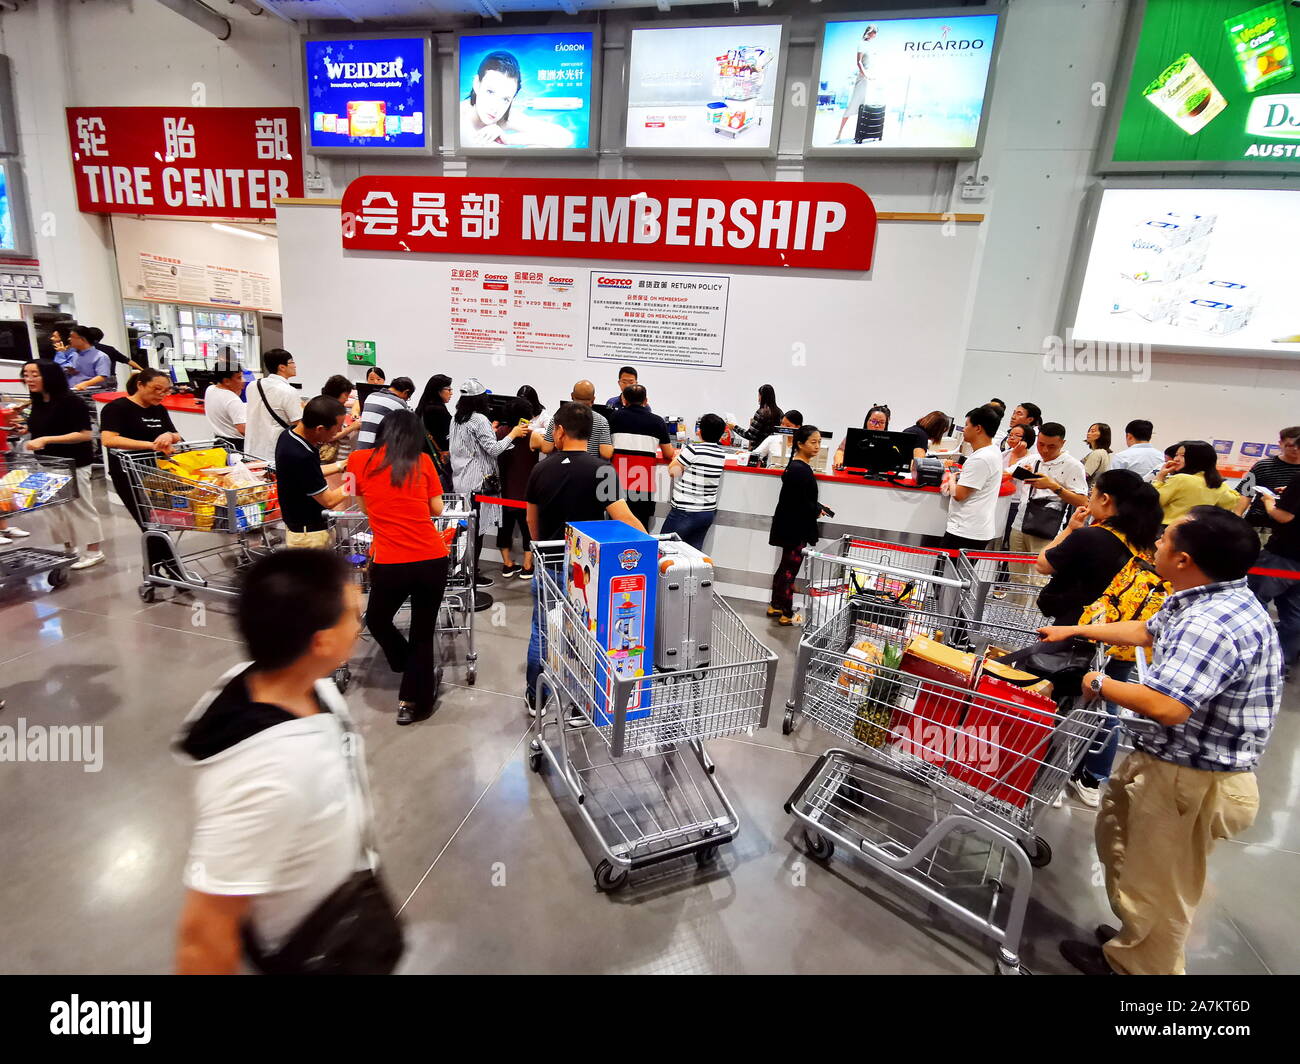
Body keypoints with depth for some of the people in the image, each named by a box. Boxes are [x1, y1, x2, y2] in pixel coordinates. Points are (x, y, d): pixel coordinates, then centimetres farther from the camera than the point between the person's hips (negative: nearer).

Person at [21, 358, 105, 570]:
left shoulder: (70, 401, -17)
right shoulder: (38, 403, 8)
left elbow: (85, 434, -22)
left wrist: (46, 440, -25)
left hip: (73, 464, -9)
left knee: (80, 507, 0)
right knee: (55, 508, 14)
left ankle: (94, 551, 10)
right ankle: (69, 549, 25)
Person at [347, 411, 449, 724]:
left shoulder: (359, 460, 5)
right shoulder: (423, 461, 5)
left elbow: (365, 507, 17)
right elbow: (437, 509, 9)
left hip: (390, 563, -1)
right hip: (433, 560, 1)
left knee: (377, 620, 29)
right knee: (423, 634, 17)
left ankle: (412, 670, 43)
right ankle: (413, 703, 28)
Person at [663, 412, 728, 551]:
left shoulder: (693, 449, -14)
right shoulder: (722, 454, 6)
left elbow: (673, 471, -8)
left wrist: (677, 456, 9)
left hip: (685, 512, -6)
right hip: (708, 512, 6)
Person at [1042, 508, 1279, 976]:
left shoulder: (1212, 624, -31)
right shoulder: (1208, 601, 5)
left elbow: (1167, 706, -37)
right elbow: (1145, 631, 22)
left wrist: (1100, 684, -21)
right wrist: (1076, 630, 24)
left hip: (1189, 779, -11)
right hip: (1166, 761, 11)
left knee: (1155, 886, 10)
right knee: (1120, 842, 28)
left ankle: (1139, 964, 32)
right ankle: (1137, 938, 49)